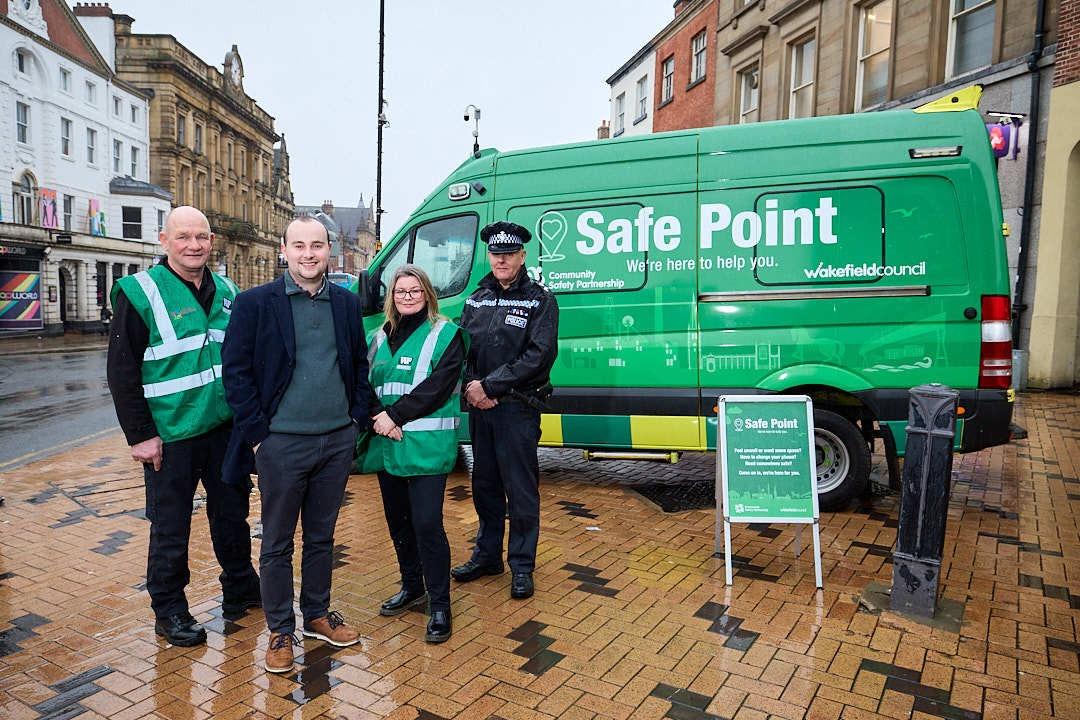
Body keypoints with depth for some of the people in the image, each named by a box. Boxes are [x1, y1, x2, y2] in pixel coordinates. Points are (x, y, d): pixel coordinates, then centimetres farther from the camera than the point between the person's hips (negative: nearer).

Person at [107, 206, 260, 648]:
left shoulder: (225, 292, 7)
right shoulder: (140, 293, -9)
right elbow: (121, 371, -10)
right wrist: (140, 434, -13)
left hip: (224, 428, 5)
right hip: (171, 437, -5)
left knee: (232, 514, 17)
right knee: (170, 528, 7)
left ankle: (240, 590, 35)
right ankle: (168, 610, 25)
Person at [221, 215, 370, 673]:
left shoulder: (347, 303, 6)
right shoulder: (254, 303, -6)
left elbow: (360, 364, 14)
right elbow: (236, 373, -6)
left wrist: (358, 417, 6)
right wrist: (258, 434, -9)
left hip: (338, 441, 4)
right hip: (281, 443, -3)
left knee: (322, 537, 17)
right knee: (277, 544, 10)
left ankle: (317, 614, 35)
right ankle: (280, 631, 27)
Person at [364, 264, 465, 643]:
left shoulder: (445, 334, -3)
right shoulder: (381, 338, 14)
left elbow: (437, 386, -13)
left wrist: (396, 415, -17)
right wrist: (379, 416, -10)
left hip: (426, 446, -6)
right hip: (386, 446, 6)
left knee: (427, 524, -7)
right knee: (398, 520, 15)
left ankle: (439, 604, 6)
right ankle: (412, 586, 33)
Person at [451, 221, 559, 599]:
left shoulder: (539, 300, -4)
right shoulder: (476, 300, 12)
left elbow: (540, 355, -14)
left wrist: (490, 386, -17)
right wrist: (471, 387, -10)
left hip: (518, 408, -5)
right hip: (479, 408, 5)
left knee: (521, 489, 2)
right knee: (485, 484, 15)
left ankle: (522, 565, 16)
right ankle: (487, 555, 31)